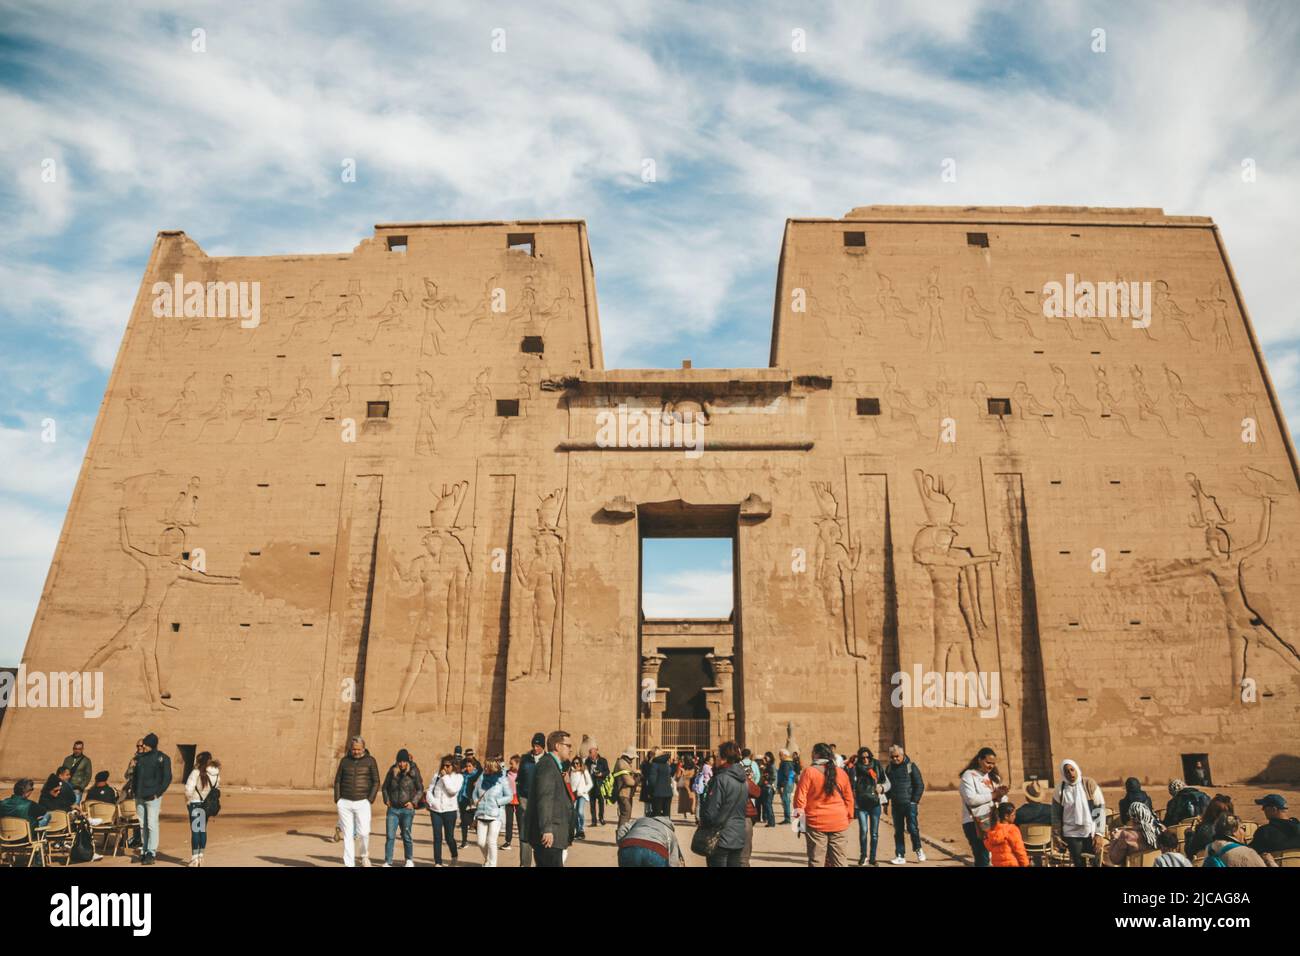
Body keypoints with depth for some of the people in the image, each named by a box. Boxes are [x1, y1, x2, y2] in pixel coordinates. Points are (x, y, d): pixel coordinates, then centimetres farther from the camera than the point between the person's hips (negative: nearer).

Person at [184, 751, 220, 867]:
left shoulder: (197, 772, -16)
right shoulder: (216, 774, -1)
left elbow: (189, 789, -21)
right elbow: (215, 789, 2)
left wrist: (188, 800, -2)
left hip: (196, 804, -5)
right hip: (207, 804, 5)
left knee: (195, 830, 3)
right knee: (203, 830, 15)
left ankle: (194, 858, 7)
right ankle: (201, 857, 23)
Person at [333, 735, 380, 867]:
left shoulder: (370, 761, 0)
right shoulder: (345, 760, 6)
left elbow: (376, 782, 0)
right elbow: (337, 781, 10)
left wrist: (370, 800, -7)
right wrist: (337, 799, 1)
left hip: (362, 803, -2)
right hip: (345, 803, 2)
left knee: (364, 833, -8)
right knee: (348, 835, 2)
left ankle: (365, 856, 19)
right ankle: (349, 864, 8)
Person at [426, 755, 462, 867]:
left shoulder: (457, 777, -1)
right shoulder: (437, 776, 9)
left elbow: (453, 790, -16)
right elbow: (429, 790, 10)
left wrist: (445, 777, -13)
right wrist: (431, 802, -6)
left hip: (449, 810, -2)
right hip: (435, 810, 3)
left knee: (449, 837, 2)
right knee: (437, 837, 2)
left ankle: (454, 856, 29)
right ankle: (438, 862, 11)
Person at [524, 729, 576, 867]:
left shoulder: (553, 765, 19)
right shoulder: (547, 764, -13)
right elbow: (544, 798, -21)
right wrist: (546, 829, -25)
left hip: (552, 834, 10)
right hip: (549, 835, -10)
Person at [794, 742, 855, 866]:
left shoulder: (809, 772, -8)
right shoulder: (841, 773, 3)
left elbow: (800, 796, -9)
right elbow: (849, 798, 9)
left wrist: (799, 813, 4)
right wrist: (849, 817, 20)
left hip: (816, 823, -3)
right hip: (839, 823, 3)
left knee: (816, 861, 4)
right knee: (838, 862, 10)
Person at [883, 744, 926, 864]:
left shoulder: (911, 766, -4)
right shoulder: (889, 768, 9)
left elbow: (920, 785, -4)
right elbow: (887, 785, 15)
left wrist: (915, 801, -9)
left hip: (909, 803, -4)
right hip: (896, 805, 4)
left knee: (912, 828, -7)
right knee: (898, 831, 6)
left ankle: (918, 850, 15)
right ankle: (900, 856, 12)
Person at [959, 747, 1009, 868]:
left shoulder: (993, 777, 15)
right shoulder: (969, 775, -5)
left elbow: (1003, 800, 12)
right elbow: (971, 799, -17)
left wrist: (1001, 795, -11)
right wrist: (993, 795, -13)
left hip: (993, 821, 7)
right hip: (975, 823, -7)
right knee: (982, 859, -9)